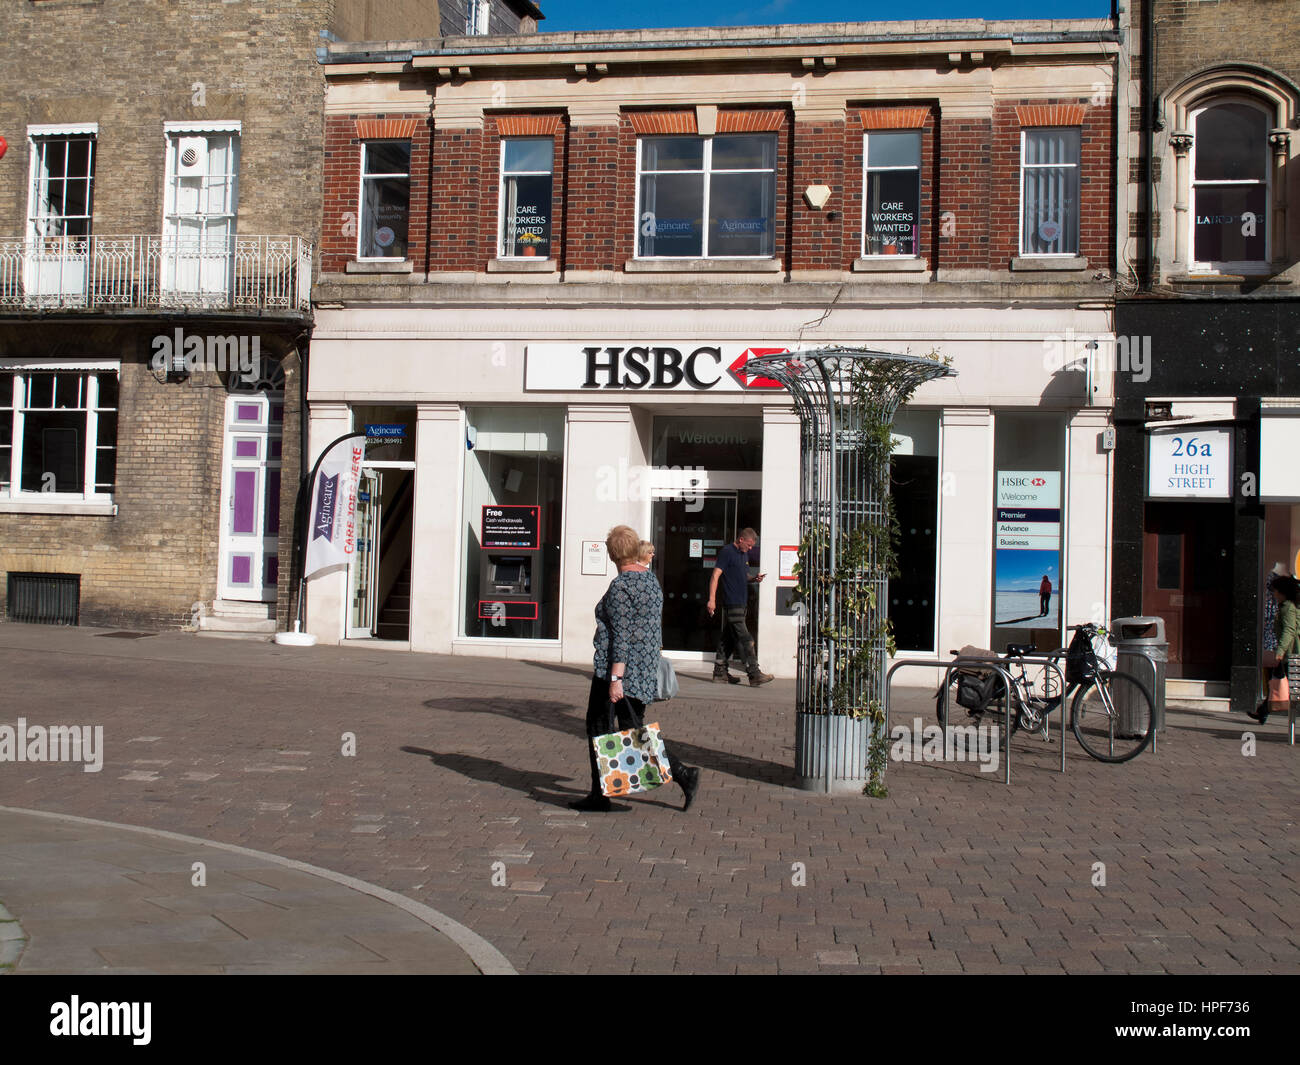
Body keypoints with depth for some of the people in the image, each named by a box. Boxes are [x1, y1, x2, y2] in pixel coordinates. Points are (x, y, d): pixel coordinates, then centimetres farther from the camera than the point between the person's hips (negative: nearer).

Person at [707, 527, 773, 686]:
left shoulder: (744, 554, 18)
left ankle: (720, 673, 16)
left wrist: (754, 579, 6)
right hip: (732, 603, -9)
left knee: (728, 639, 11)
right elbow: (715, 576, -13)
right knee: (745, 640, -10)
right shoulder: (727, 552, -9)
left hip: (741, 603, 9)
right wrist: (712, 599, -20)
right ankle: (754, 674, -11)